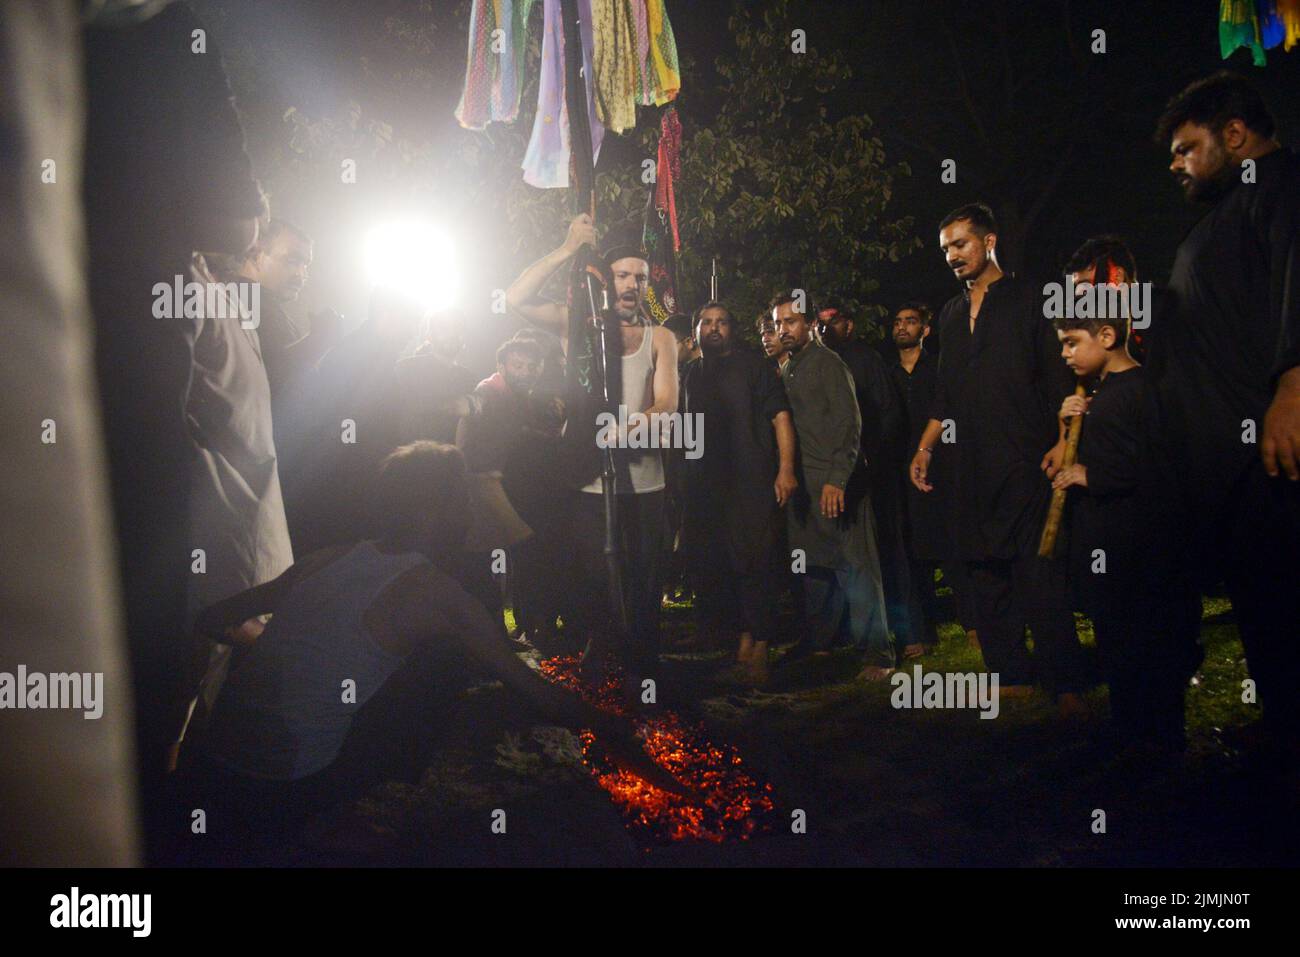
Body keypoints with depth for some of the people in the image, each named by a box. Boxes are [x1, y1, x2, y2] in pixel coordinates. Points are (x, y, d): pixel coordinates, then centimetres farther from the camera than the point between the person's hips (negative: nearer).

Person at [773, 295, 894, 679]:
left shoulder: (827, 363, -5)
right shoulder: (786, 371, 17)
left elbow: (849, 423, -12)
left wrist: (837, 478, -21)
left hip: (835, 480, -7)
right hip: (804, 481, 7)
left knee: (853, 564, -7)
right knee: (814, 564, 8)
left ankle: (877, 653, -4)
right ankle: (818, 640, 18)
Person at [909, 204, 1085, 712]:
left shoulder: (1027, 301, 3)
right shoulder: (951, 314, 20)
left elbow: (1060, 379, -2)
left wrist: (1063, 442, -13)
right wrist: (924, 450, 16)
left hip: (1026, 461, -6)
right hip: (974, 469, 6)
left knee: (1040, 573, -11)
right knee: (986, 574, 4)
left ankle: (1063, 684, -9)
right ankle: (1009, 675, 11)